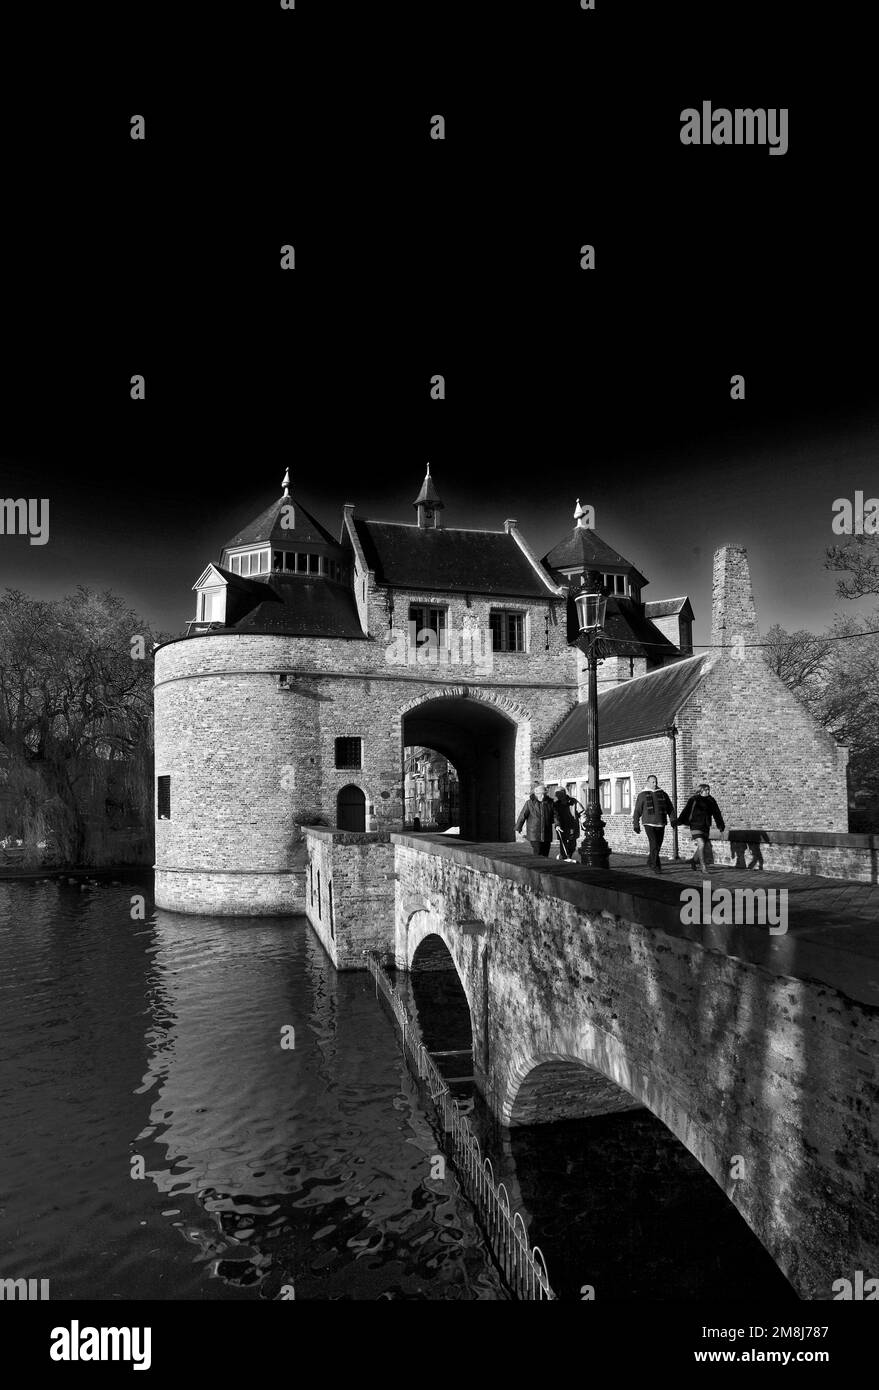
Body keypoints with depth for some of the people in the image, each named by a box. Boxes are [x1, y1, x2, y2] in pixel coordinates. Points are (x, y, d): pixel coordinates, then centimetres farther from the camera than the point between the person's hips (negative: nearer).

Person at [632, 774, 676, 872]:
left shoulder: (663, 794, 11)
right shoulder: (642, 795, 3)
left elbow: (670, 809, 9)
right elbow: (637, 811, 6)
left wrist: (673, 820, -5)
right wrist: (636, 825, 5)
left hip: (661, 824, 4)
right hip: (649, 824, -4)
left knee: (657, 846, 8)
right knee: (654, 845, -14)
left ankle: (650, 863, 29)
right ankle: (657, 867, -11)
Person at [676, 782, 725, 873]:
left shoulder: (711, 800, 8)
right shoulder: (694, 799, -5)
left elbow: (716, 813, 12)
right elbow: (686, 811, -7)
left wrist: (721, 825, 8)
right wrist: (679, 821, -12)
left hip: (706, 827, 5)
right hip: (696, 826, -5)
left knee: (704, 847, 9)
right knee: (701, 845, -19)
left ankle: (694, 861, 33)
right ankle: (703, 866, -11)